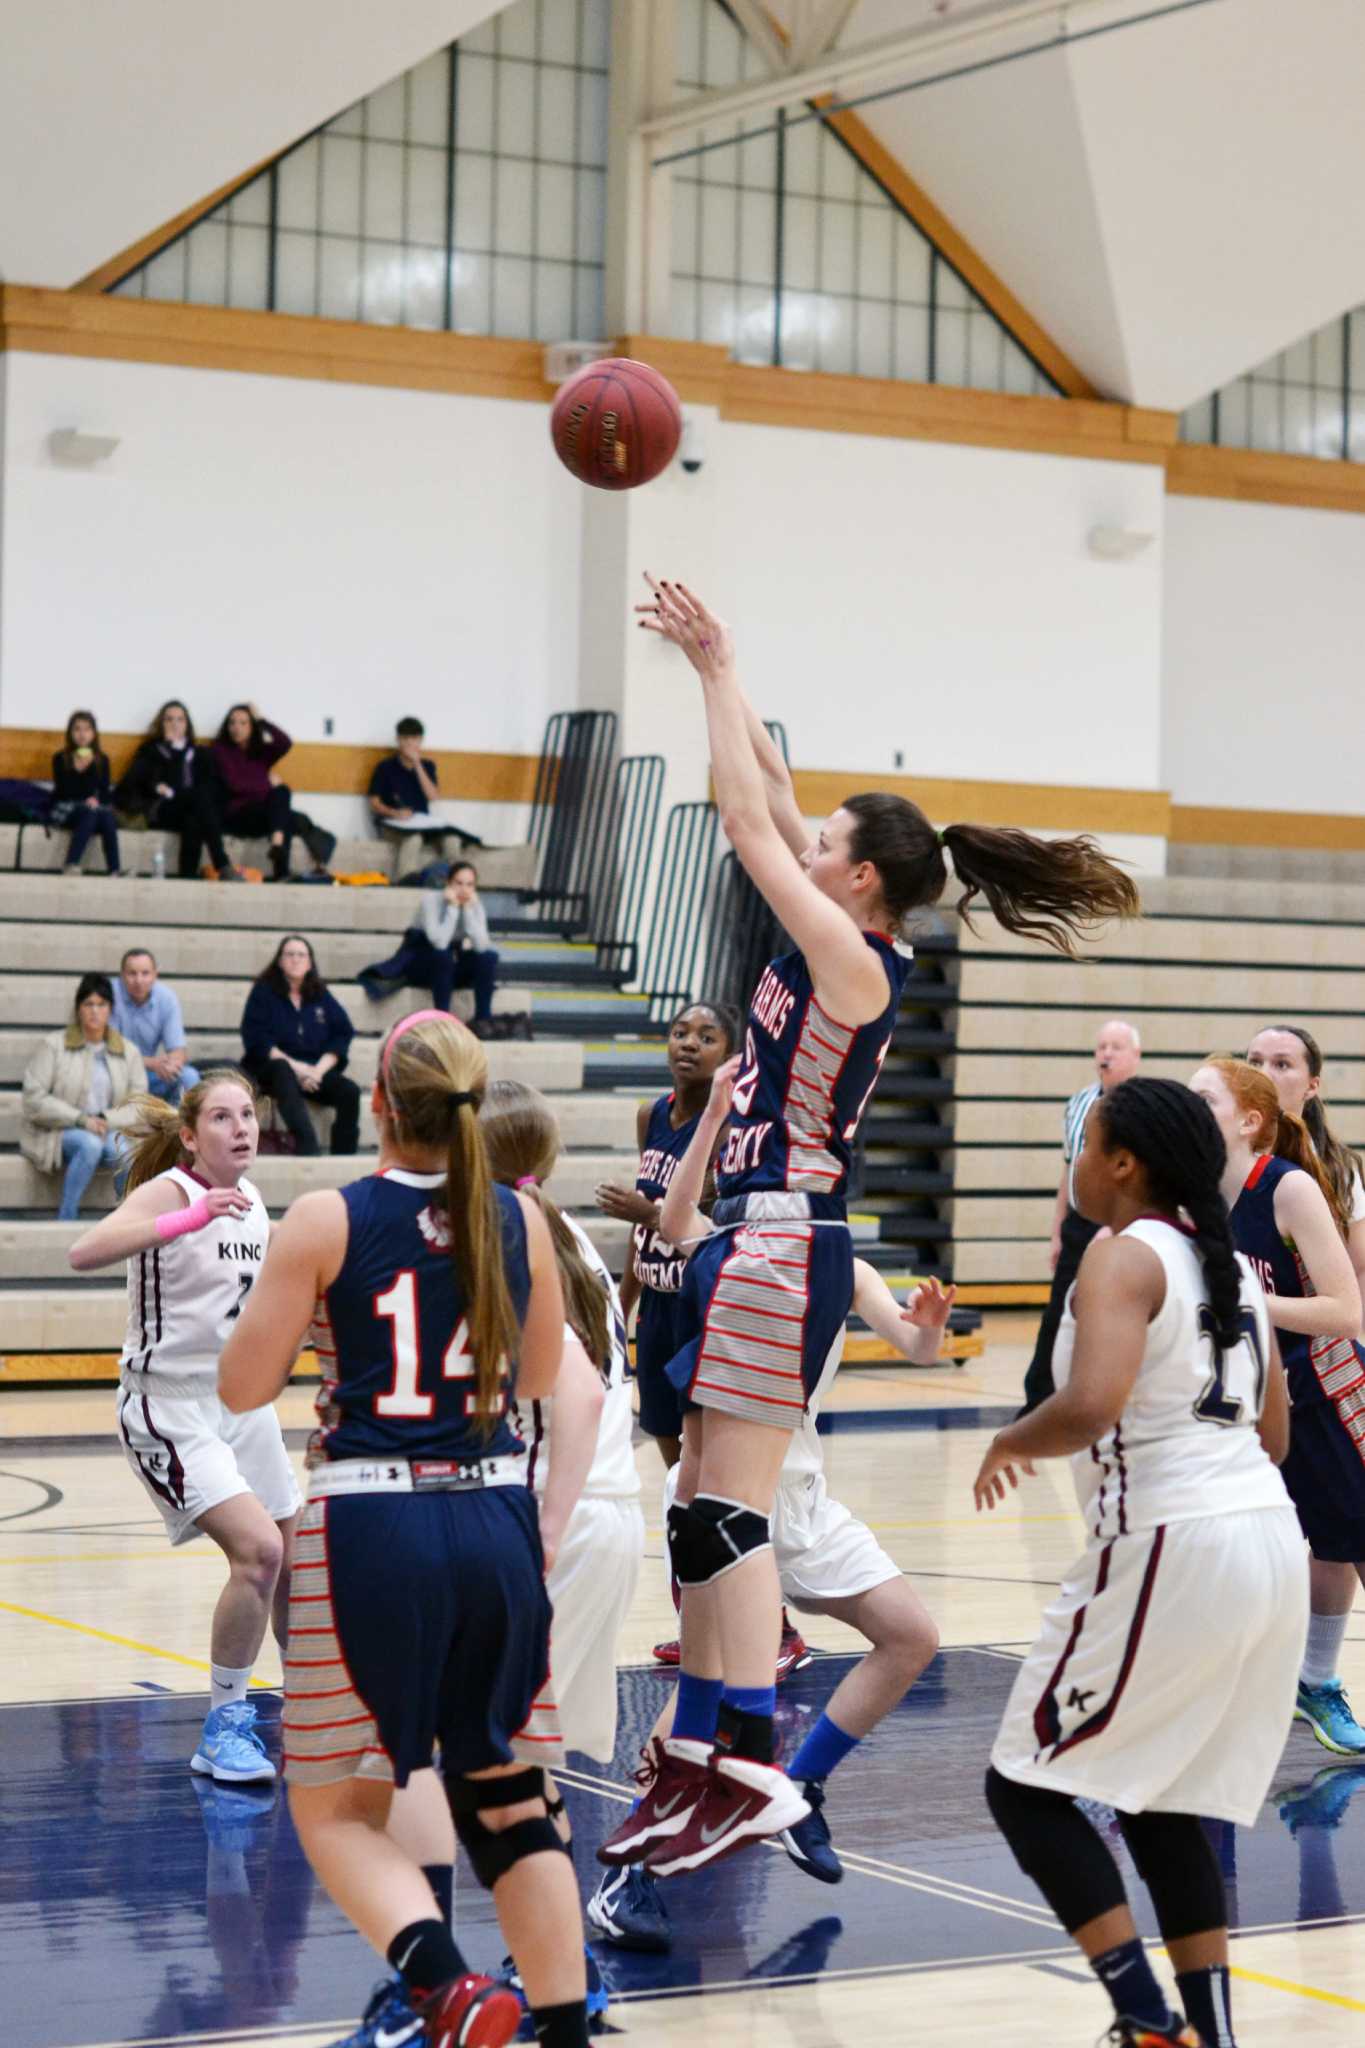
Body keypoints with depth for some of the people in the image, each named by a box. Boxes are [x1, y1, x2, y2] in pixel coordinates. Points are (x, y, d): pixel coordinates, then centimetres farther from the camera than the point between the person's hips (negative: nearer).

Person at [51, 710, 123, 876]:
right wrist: (77, 770, -18)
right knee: (90, 813, -36)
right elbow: (63, 790, -6)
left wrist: (96, 799, -16)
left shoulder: (102, 759, 9)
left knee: (108, 816, -32)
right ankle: (71, 867, -43)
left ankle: (115, 871, -39)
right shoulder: (60, 758, 1)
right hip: (67, 808, -3)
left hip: (96, 806, 3)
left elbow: (104, 790, 6)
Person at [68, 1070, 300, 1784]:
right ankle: (223, 1728, -8)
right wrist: (189, 1218, -47)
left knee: (293, 1563, 14)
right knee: (257, 1550, -22)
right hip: (169, 1405, -8)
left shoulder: (249, 1199, 4)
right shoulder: (168, 1191, -17)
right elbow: (85, 1252, -37)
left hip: (242, 1400, 8)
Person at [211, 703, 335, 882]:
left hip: (264, 813, 4)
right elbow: (234, 784, -4)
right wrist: (268, 784, 0)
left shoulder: (262, 751, 20)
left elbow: (286, 743, -2)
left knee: (282, 792, -28)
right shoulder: (221, 750, 9)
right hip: (237, 815, -4)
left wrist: (261, 721, 0)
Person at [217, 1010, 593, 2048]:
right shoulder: (520, 1220, 4)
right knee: (505, 1790, 18)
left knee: (336, 1805, 8)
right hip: (498, 1521, 4)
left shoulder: (325, 1220, -6)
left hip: (374, 1528, -4)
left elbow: (244, 1386, -1)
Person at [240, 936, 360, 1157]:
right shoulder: (264, 991, 6)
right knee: (283, 1072, -39)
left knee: (349, 1090, -26)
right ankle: (309, 1150, -56)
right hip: (270, 1069, -3)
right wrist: (295, 1067, -16)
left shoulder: (321, 995, 15)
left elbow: (343, 1034, 7)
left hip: (316, 1070, 3)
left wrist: (320, 1068, -11)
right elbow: (256, 1040, -5)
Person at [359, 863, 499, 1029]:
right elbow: (439, 942, -35)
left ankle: (482, 1021, -21)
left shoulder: (475, 907, -7)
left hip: (450, 968, 4)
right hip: (420, 963, -4)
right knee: (443, 955, -36)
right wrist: (452, 908, -30)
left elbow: (481, 946, -25)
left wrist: (468, 909, -25)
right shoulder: (431, 899, -19)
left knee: (488, 957, -21)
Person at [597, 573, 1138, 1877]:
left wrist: (720, 667, -7)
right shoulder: (839, 952, 11)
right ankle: (696, 1759, 15)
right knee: (705, 1513, 11)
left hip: (783, 1242, -10)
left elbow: (748, 819, -13)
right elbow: (767, 800, 17)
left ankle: (750, 1772, -9)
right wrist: (715, 667, 15)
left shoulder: (855, 964, -13)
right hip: (755, 1239, 10)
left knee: (727, 1513, -10)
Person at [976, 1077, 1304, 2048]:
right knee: (1163, 1803, 20)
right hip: (1270, 1537, 8)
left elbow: (1091, 1406, -25)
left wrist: (1012, 1442, -6)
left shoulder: (1125, 1255, -10)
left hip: (1171, 1549, -8)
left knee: (1027, 1787, 4)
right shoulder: (1231, 1262, 15)